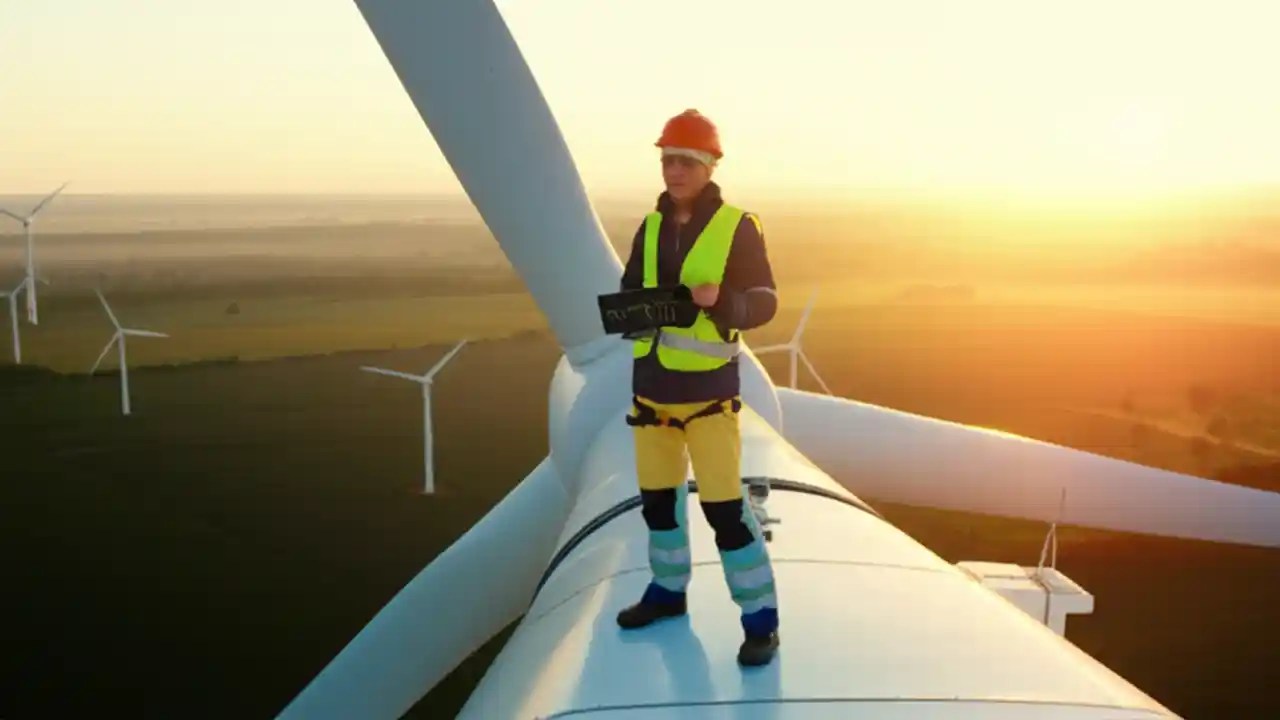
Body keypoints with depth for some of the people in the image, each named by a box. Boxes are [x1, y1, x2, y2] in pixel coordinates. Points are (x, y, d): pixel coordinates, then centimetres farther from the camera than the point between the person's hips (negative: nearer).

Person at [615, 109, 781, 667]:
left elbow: (764, 302, -8)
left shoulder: (737, 226, -6)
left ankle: (760, 617, 4)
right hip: (651, 384, 6)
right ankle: (668, 589, 34)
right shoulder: (651, 227, 9)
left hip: (707, 389, -6)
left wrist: (720, 301, -27)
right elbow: (630, 292, 11)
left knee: (724, 505, -7)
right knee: (656, 495, 15)